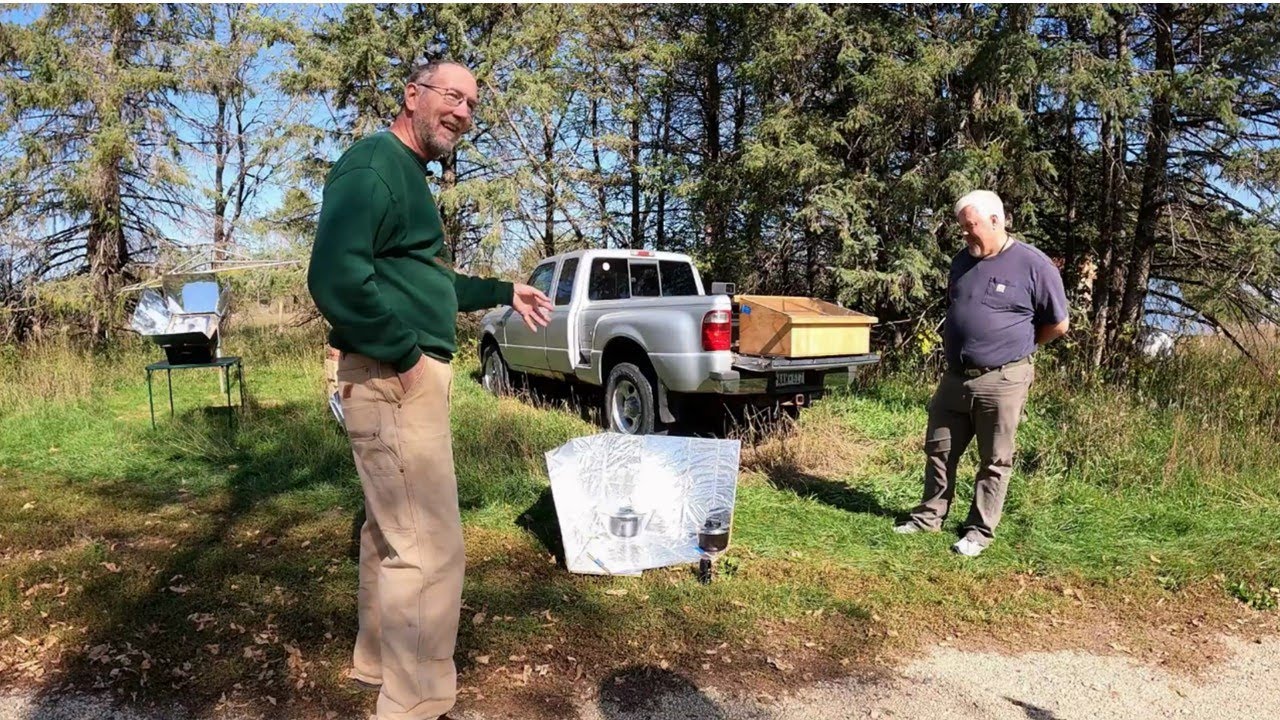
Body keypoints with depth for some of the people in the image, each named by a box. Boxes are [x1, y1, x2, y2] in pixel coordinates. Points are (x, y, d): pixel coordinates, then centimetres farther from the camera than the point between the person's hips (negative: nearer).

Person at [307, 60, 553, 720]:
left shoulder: (407, 175, 19)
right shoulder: (373, 165, -13)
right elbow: (335, 276, -27)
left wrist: (503, 293, 26)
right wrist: (404, 355, -21)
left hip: (408, 375, 11)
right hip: (395, 377, -11)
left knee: (391, 531, 21)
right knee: (429, 547, -6)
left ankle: (378, 662, 38)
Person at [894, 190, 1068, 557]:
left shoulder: (1034, 266, -10)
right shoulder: (962, 260, 8)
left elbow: (1058, 324, -3)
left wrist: (1014, 345, 5)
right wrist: (958, 344, 11)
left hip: (1002, 382, -6)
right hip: (955, 377, 6)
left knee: (994, 462, 7)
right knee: (939, 450, 13)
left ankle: (979, 531, 18)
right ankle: (930, 515, 28)